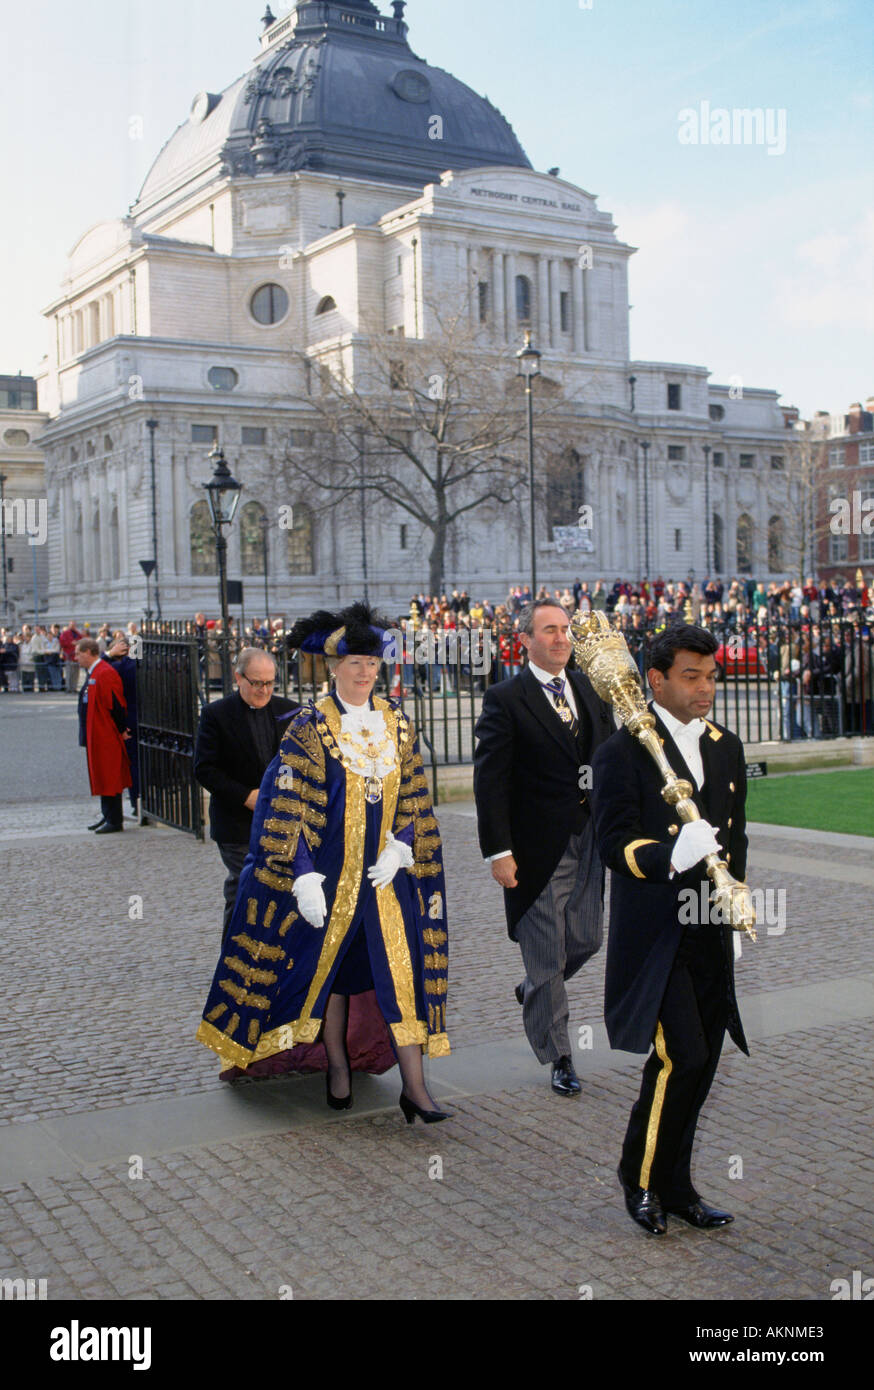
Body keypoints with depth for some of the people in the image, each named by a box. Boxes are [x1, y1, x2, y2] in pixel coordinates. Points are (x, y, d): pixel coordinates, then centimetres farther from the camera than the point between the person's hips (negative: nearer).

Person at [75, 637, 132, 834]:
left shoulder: (105, 674, -19)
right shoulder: (92, 673, 14)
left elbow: (117, 705, -20)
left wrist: (121, 730, -14)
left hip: (107, 736, -10)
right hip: (97, 736, 10)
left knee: (109, 778, -5)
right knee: (102, 777, 16)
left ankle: (114, 821, 1)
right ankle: (107, 816, 24)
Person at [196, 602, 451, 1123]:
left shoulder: (398, 722, 6)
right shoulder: (310, 727, -6)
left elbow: (415, 796, 9)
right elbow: (290, 809, -9)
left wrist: (401, 848, -7)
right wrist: (305, 879, -15)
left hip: (387, 872, 3)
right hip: (332, 873, -2)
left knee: (402, 968, -2)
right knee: (331, 967, 9)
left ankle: (415, 1086, 1)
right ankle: (337, 1066, 28)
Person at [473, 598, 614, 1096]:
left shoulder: (589, 690, 9)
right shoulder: (505, 699, -9)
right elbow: (490, 780, -12)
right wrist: (499, 851, -16)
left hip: (588, 842, 5)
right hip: (537, 848, -5)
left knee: (586, 941, 12)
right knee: (547, 956, 4)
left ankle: (534, 990, 43)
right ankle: (559, 1059, 20)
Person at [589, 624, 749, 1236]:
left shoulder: (727, 748, 13)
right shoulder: (623, 752, -8)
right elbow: (615, 843, -15)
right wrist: (672, 856, -32)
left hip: (711, 937, 6)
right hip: (655, 935, -6)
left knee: (700, 1064, 11)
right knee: (680, 1056, -12)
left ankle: (676, 1186, 27)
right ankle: (640, 1178, 12)